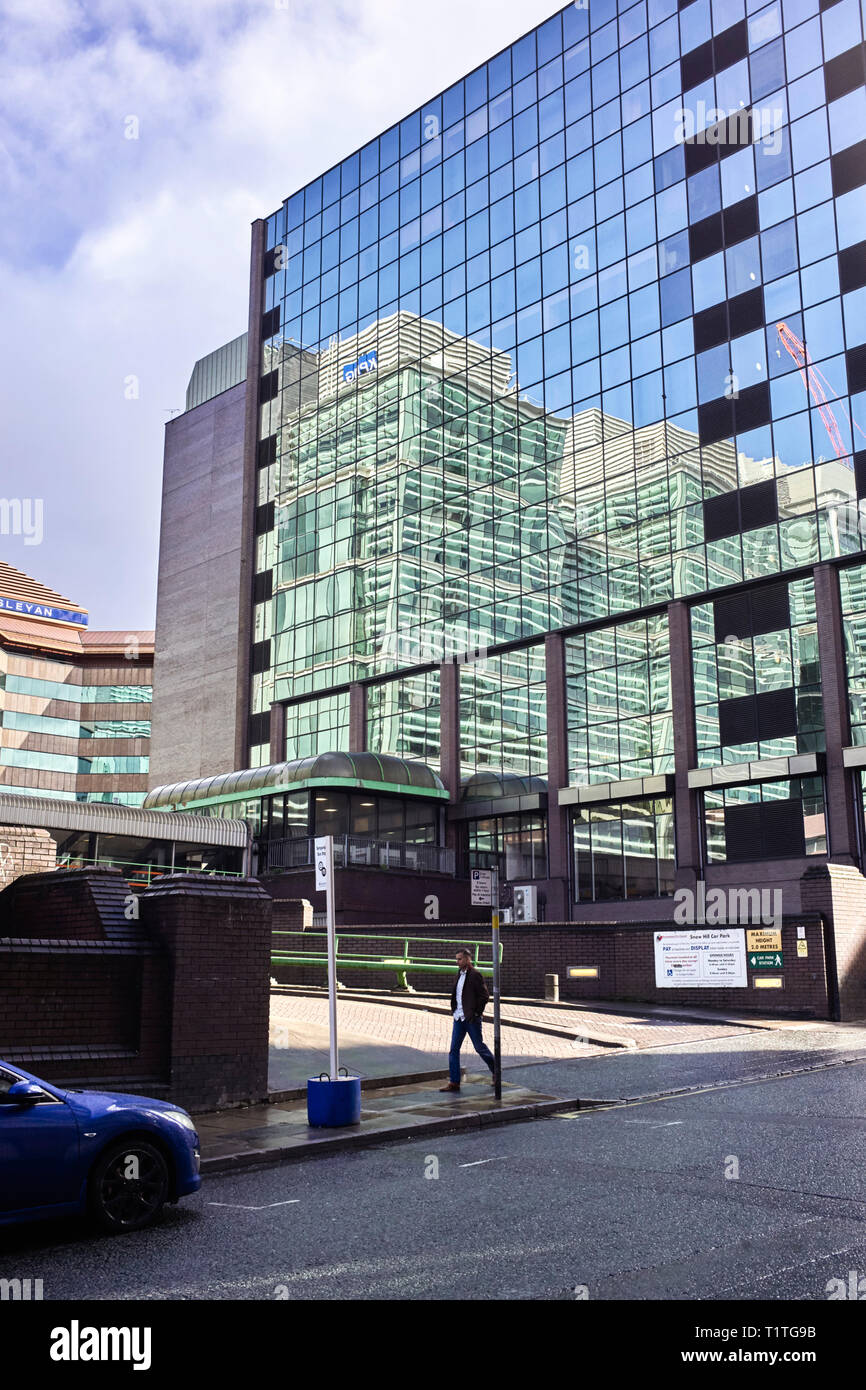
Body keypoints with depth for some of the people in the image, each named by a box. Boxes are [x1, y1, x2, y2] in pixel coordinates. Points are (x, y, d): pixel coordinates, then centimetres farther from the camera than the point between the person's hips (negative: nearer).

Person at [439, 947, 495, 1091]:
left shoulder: (475, 975, -13)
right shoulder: (460, 975, 13)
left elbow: (485, 995, -15)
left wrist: (477, 1013, -13)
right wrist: (454, 1009, 12)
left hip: (471, 1019, -8)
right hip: (459, 1018, 8)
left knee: (479, 1047, 4)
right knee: (454, 1049, 4)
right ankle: (454, 1082, 7)